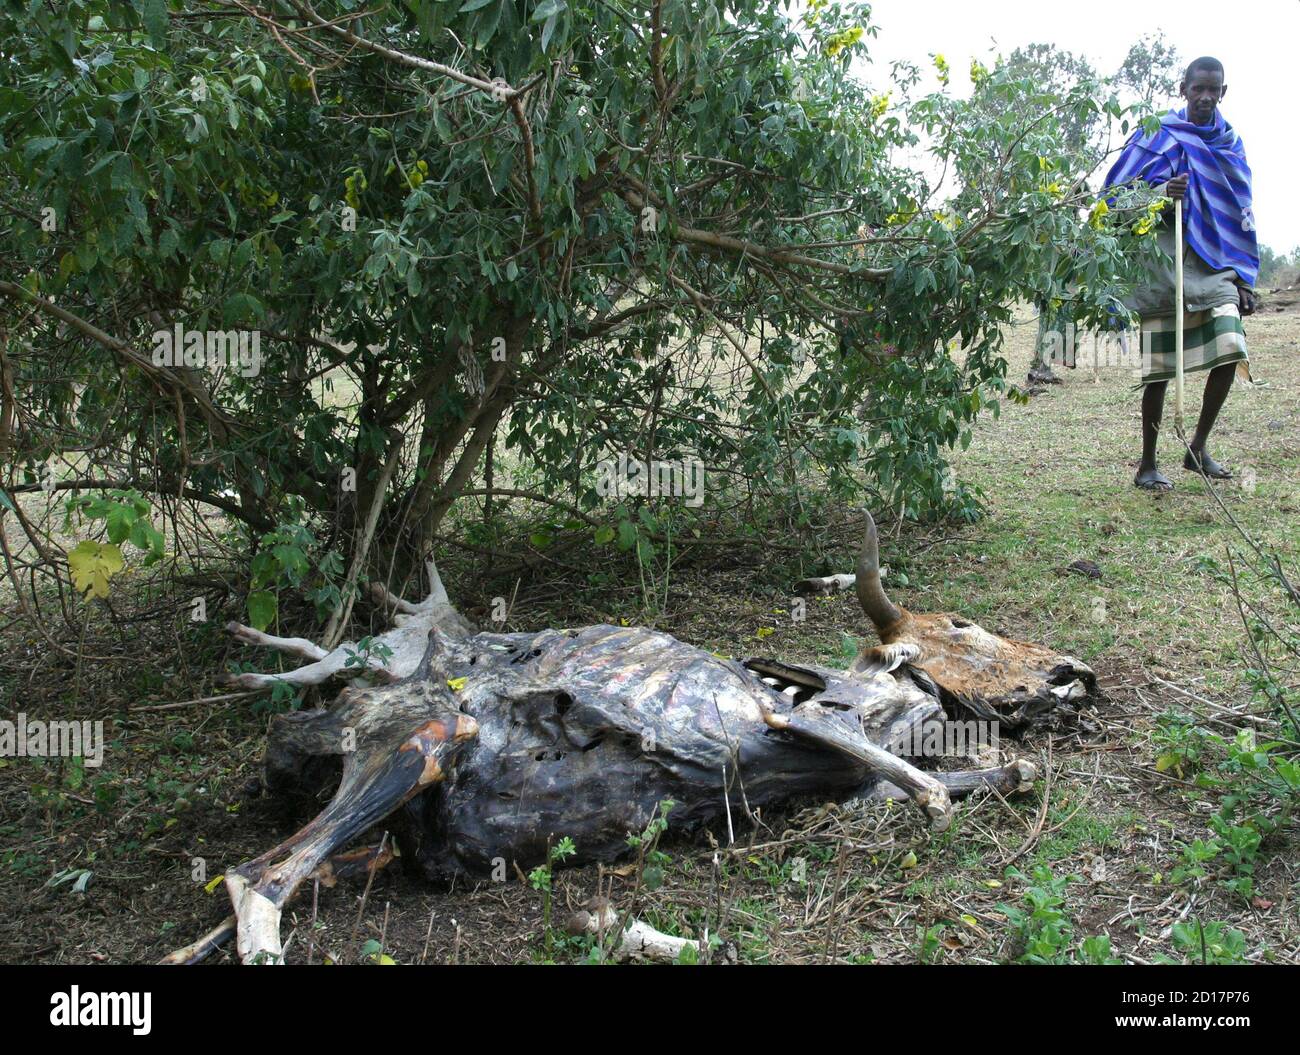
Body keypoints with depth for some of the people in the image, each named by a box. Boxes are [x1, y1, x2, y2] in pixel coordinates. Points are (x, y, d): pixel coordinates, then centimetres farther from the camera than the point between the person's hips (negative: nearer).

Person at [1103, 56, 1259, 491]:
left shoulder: (1231, 144, 17)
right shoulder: (1159, 136, 3)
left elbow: (1240, 215, 20)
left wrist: (1243, 279, 15)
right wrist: (1162, 192, -23)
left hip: (1215, 264, 4)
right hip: (1167, 260, -4)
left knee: (1230, 353, -11)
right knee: (1158, 367, -4)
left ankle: (1198, 447, 7)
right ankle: (1147, 465, 7)